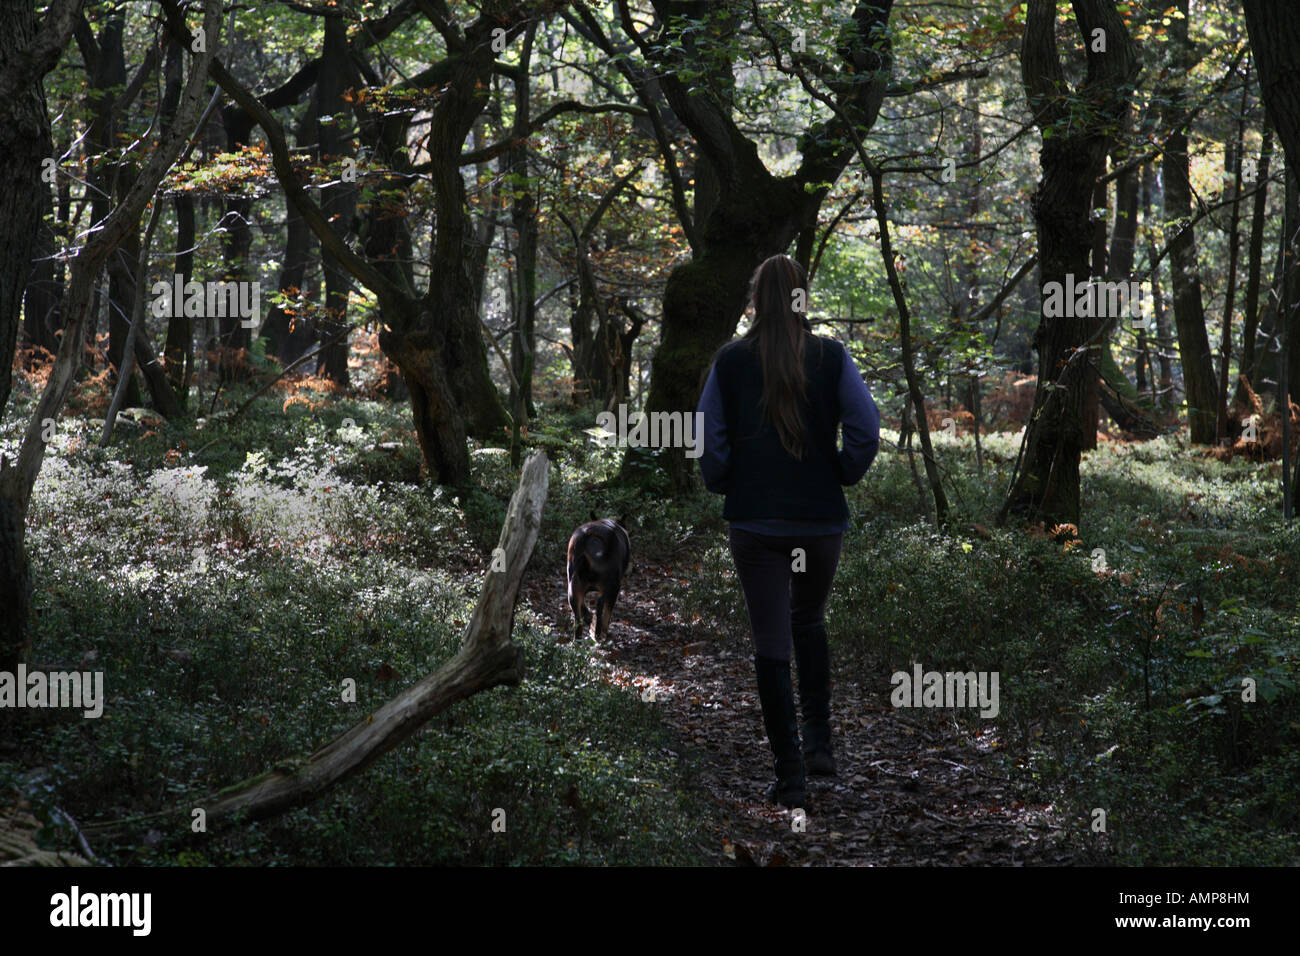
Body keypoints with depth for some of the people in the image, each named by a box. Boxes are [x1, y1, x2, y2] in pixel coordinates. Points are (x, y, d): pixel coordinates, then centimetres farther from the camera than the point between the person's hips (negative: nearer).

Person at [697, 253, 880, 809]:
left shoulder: (730, 361, -4)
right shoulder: (831, 357, -3)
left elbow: (709, 440, -4)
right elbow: (866, 430, -9)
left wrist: (724, 486, 11)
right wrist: (842, 478, 6)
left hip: (754, 520, -1)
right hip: (821, 518, 1)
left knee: (770, 643, 3)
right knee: (809, 623, 24)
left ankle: (789, 775, 1)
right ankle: (819, 742, 18)